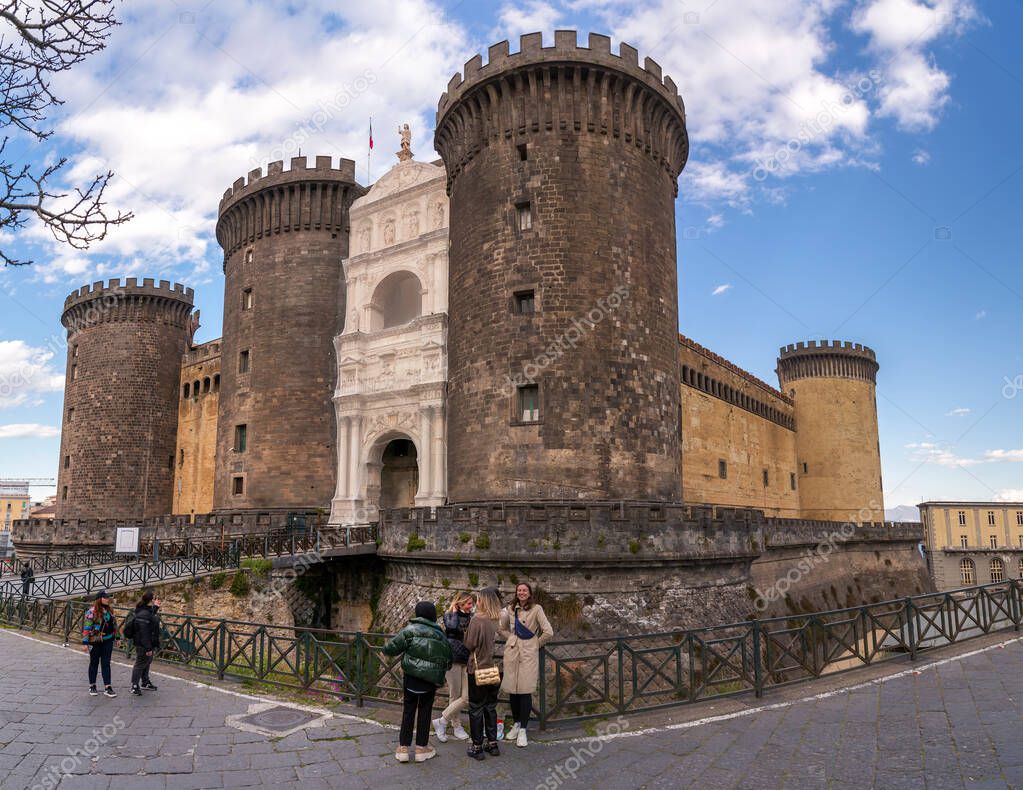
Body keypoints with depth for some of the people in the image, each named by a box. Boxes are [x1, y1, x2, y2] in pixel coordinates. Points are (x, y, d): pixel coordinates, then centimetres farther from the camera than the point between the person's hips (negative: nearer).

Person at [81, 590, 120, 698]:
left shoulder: (110, 610, 8)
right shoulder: (92, 611, -12)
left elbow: (114, 624, 16)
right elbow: (86, 627, -14)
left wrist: (117, 636, 15)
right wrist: (85, 642, -18)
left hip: (108, 641, 5)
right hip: (95, 641, -5)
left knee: (106, 663, 3)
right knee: (94, 663, 10)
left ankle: (107, 687, 3)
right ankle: (92, 686, 25)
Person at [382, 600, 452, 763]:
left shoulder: (410, 630, -7)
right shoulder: (441, 635, 3)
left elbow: (390, 649, -10)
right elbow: (448, 660, 7)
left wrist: (387, 649, 12)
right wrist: (439, 677, 21)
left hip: (412, 677, -1)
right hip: (431, 680, 1)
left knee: (408, 710, 12)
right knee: (425, 711, 13)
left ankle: (403, 748, 15)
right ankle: (421, 748, 19)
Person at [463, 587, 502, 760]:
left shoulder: (477, 619, -18)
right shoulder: (495, 621, 1)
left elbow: (469, 645, -14)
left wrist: (465, 634, 3)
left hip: (477, 669, -6)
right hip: (492, 668, 6)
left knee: (476, 709, 5)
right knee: (490, 707, 16)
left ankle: (477, 747, 11)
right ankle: (492, 743, 23)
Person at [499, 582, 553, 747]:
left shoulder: (536, 609, -6)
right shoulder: (510, 609, 8)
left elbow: (548, 632, -10)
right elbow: (503, 628, 24)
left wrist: (537, 644, -1)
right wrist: (511, 639, 11)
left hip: (528, 653, -4)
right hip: (512, 652, 4)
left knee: (525, 691, -5)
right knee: (512, 690, 7)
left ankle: (523, 730, 4)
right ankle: (516, 724, 24)